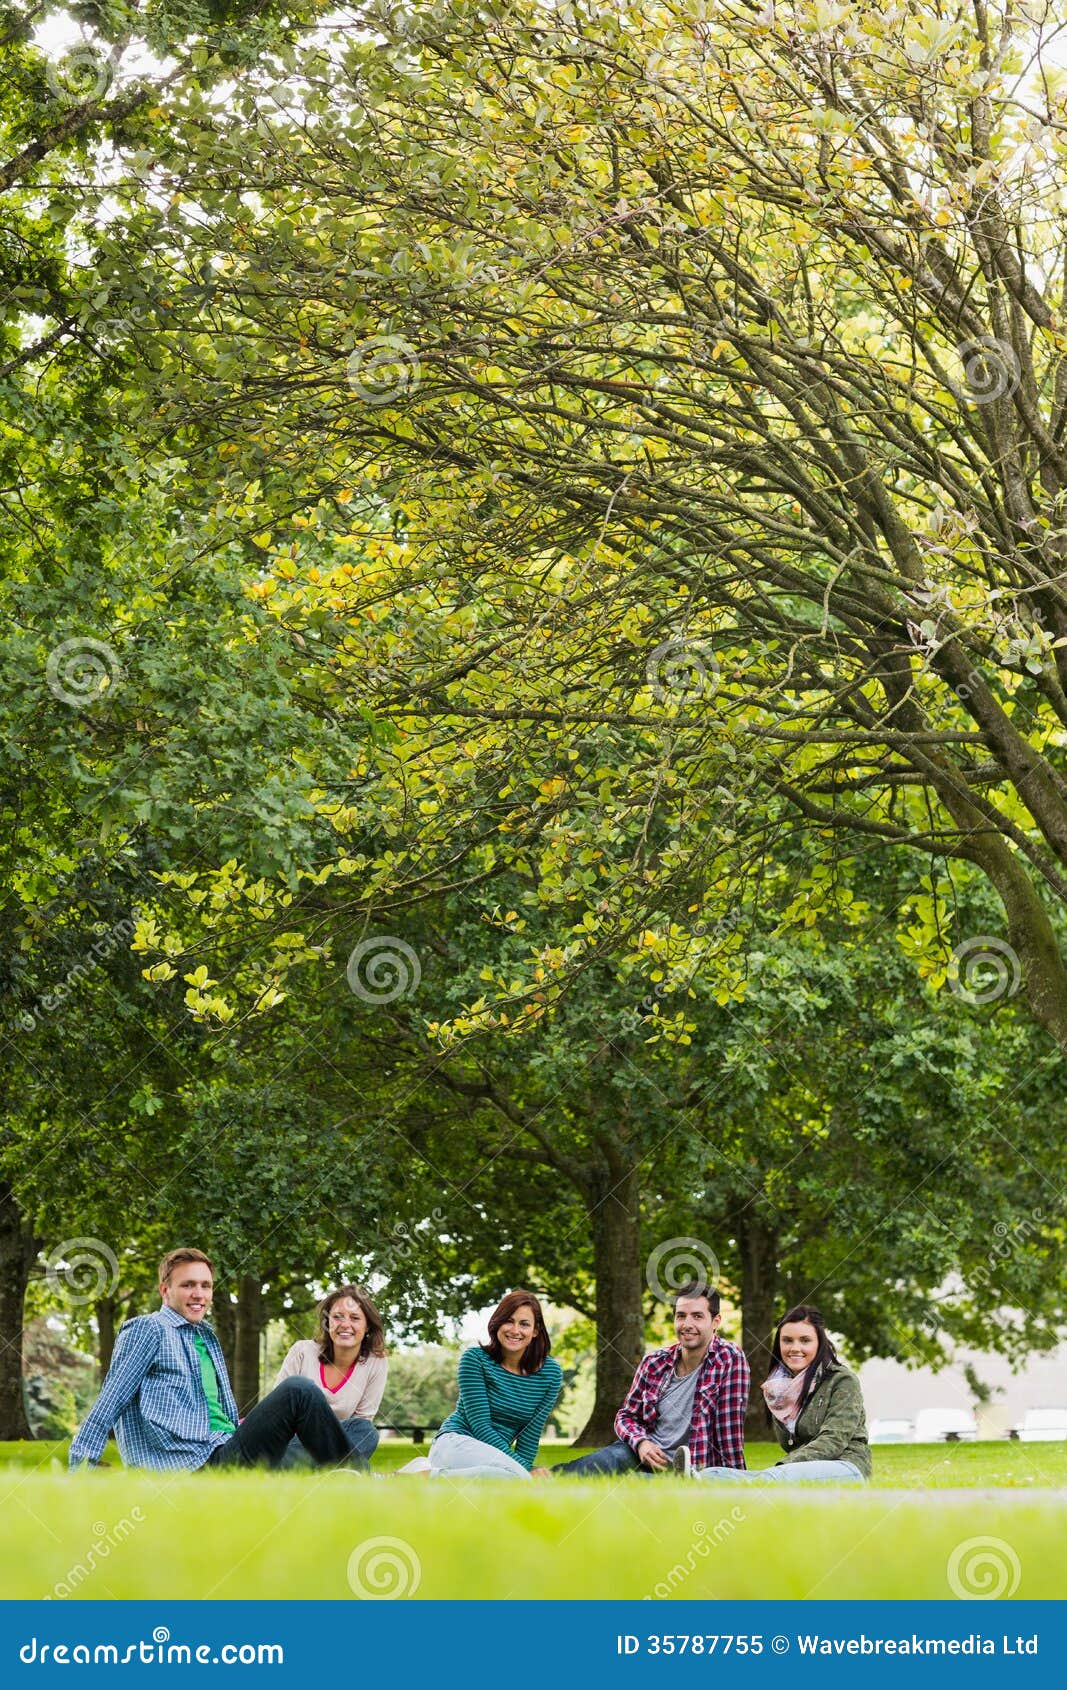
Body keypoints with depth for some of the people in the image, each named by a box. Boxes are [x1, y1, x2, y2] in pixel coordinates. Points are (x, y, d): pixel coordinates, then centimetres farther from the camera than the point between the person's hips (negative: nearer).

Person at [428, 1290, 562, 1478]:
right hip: (456, 1442, -6)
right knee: (518, 1477, -34)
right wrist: (523, 1468, -21)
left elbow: (532, 1432, 4)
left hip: (496, 1453, 6)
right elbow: (479, 1423, -14)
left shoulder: (550, 1373, 3)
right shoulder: (475, 1359, -7)